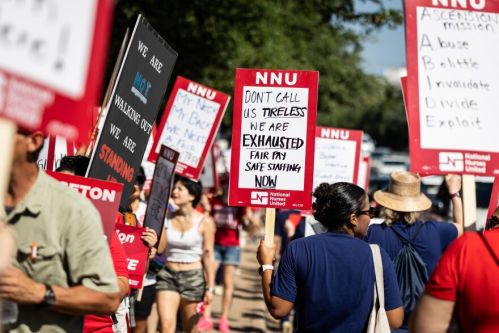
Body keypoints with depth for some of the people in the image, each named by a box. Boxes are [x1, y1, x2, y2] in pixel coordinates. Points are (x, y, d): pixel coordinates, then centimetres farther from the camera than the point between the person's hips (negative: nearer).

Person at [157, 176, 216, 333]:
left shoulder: (204, 222, -6)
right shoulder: (168, 218, 1)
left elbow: (208, 256, -3)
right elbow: (159, 248, -6)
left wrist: (210, 287, -5)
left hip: (193, 277, -2)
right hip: (168, 275, 2)